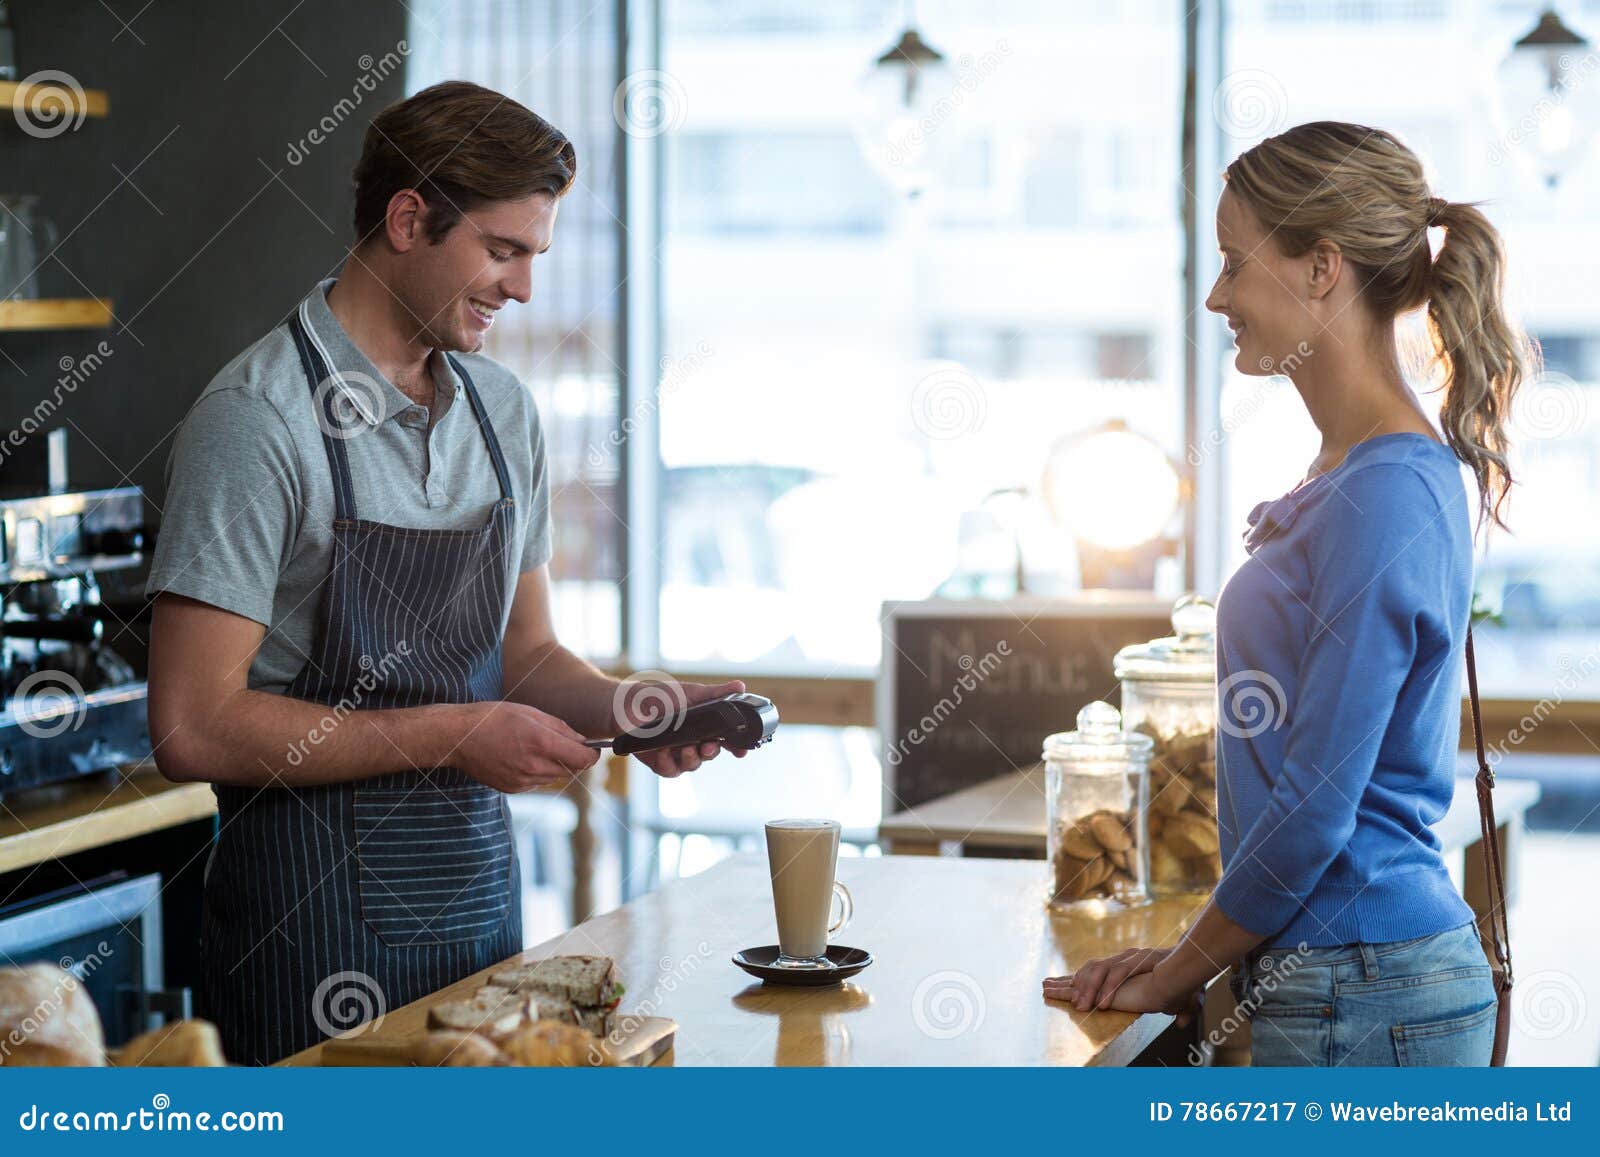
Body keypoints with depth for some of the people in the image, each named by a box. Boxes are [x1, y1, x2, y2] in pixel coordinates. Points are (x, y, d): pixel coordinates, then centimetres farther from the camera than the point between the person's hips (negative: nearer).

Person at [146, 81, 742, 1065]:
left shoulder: (504, 411, 8)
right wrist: (449, 735, -18)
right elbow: (194, 728, -19)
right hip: (316, 915, -7)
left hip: (479, 884, 7)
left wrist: (630, 707, -5)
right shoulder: (258, 419, -15)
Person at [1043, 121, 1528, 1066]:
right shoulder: (1354, 475, 13)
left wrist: (1178, 974, -6)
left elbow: (1315, 805, -18)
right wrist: (1198, 953, 15)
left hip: (1362, 1003, -9)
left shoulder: (1387, 497, -18)